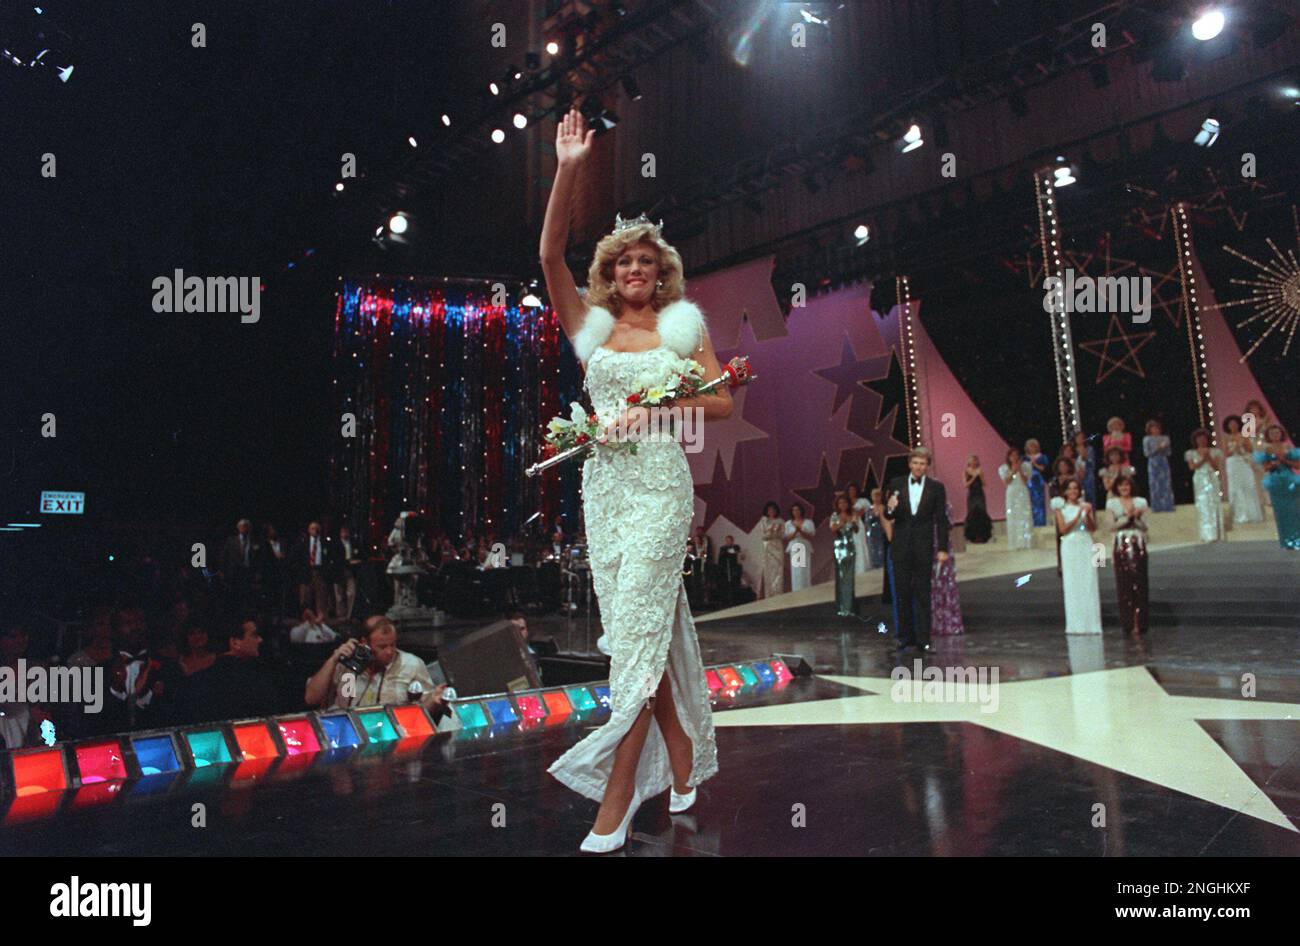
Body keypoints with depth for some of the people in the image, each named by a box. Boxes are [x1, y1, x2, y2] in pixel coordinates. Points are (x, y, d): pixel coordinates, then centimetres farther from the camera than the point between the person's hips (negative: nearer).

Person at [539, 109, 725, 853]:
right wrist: (569, 170, -5)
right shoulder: (591, 325, 12)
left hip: (660, 481, -3)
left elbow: (722, 404, 4)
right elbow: (551, 252, 2)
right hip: (604, 483, 4)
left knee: (639, 627, -9)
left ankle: (614, 806, -5)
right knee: (647, 626, 8)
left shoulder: (684, 326, 8)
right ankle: (681, 761, 24)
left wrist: (656, 407, -10)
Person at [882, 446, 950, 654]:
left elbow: (941, 520, 3)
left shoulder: (936, 487, 2)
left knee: (923, 595, 1)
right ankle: (906, 639, 11)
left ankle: (923, 640, 5)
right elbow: (889, 517, 7)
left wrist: (942, 548, -2)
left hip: (924, 547, -1)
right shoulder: (896, 485, 6)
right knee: (902, 595, 4)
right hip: (901, 547, 1)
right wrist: (890, 508, -16)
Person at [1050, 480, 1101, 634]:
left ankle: (1091, 623, 3)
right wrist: (1079, 514, -14)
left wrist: (1087, 514, -15)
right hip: (1070, 546, -2)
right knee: (1072, 585, -2)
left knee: (1089, 584, -1)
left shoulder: (1085, 505, 9)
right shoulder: (1061, 507, 4)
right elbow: (1063, 529, -6)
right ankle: (1075, 625, -1)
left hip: (1086, 545, 2)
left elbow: (1093, 527, 2)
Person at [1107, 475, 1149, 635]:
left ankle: (1140, 622, 3)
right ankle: (1128, 622, 2)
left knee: (1139, 583, -1)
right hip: (1122, 545, -1)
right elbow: (1113, 525, 0)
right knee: (1124, 583, -2)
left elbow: (1144, 526, 6)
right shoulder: (1112, 503, 7)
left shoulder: (1140, 502, 9)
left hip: (1138, 544, 1)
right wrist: (1128, 517, -12)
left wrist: (1137, 517, -13)